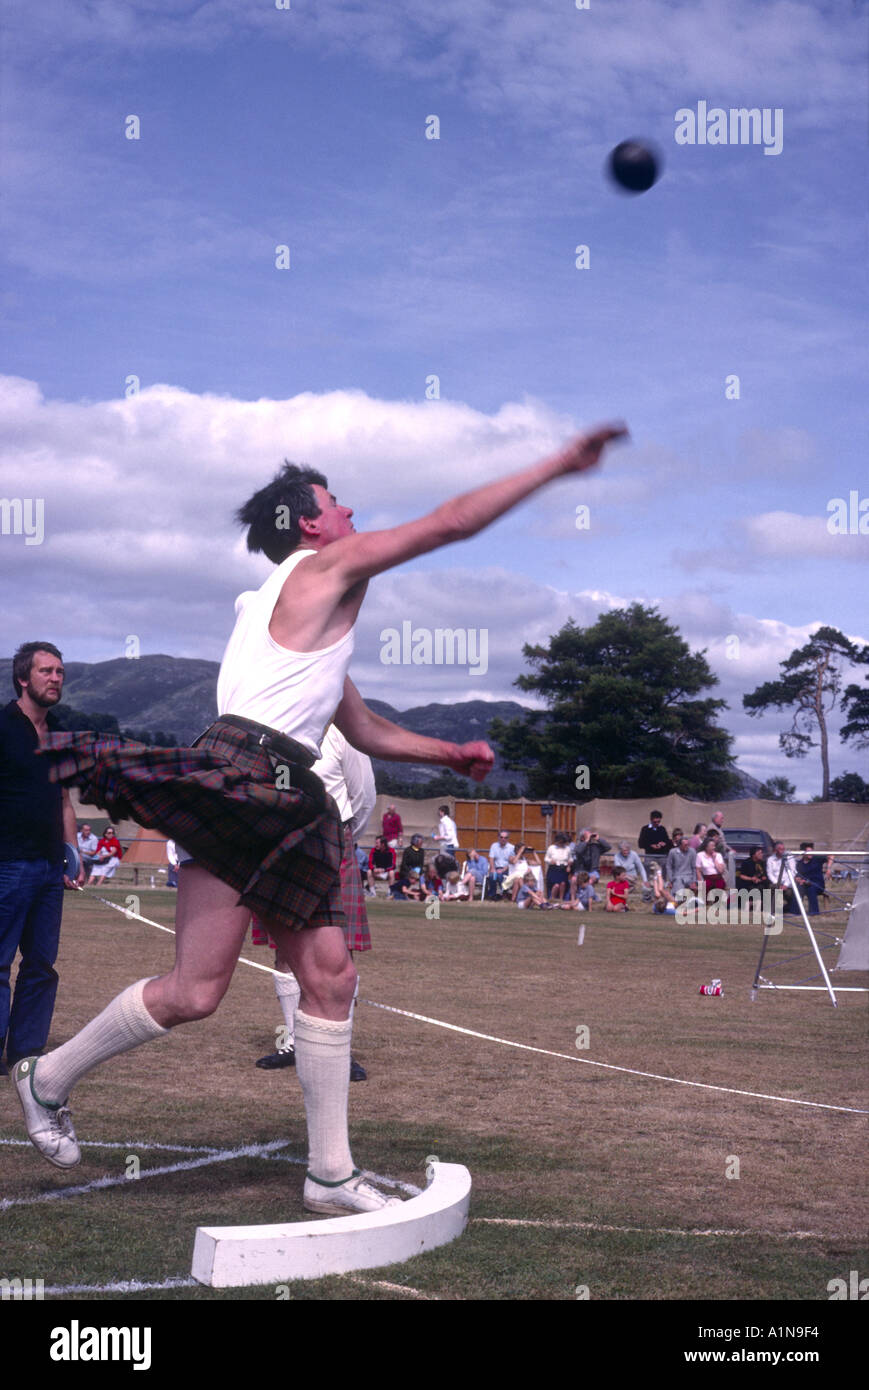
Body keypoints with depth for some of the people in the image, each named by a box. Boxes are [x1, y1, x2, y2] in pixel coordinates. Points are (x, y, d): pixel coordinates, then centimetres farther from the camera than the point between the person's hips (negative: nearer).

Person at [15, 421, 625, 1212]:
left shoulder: (316, 615, 30)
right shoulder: (324, 566, 2)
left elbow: (367, 731, 35)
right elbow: (454, 522, -1)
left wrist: (452, 754, 27)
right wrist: (560, 465, 4)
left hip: (285, 801, 10)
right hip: (240, 776, -10)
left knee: (331, 977, 2)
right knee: (196, 993, -8)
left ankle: (331, 1174, 6)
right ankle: (50, 1077, 14)